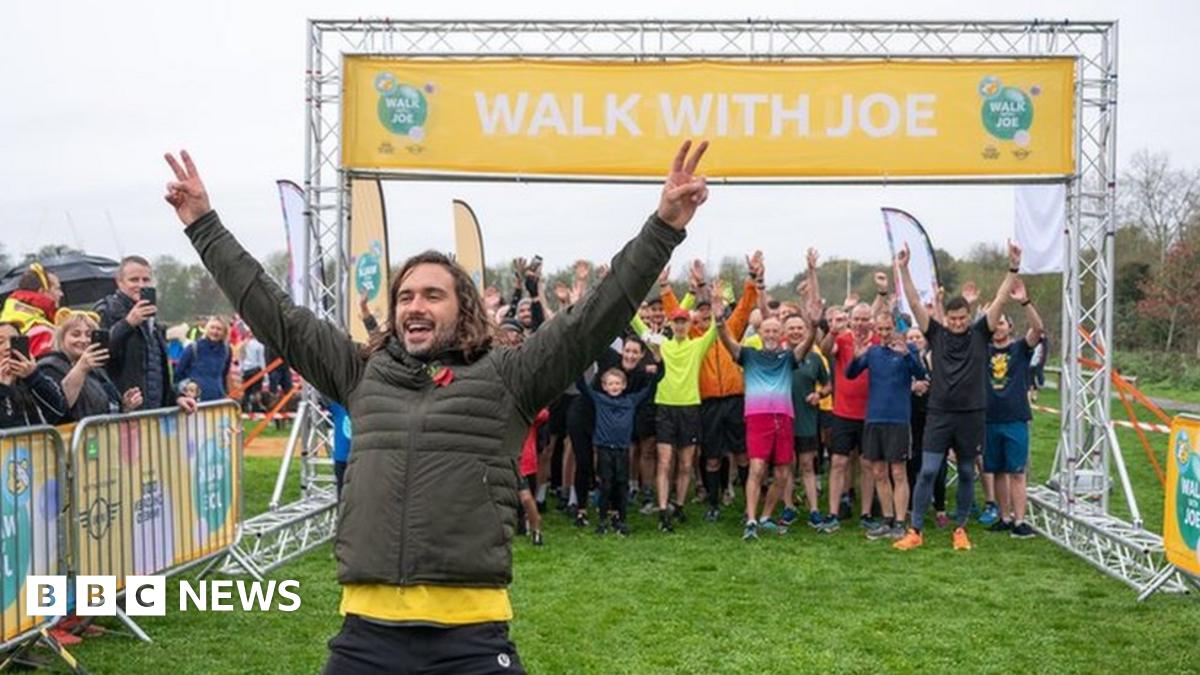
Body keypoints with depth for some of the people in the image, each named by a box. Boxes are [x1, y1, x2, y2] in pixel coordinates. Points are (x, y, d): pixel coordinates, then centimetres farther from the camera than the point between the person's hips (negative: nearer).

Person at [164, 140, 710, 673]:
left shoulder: (506, 376, 5)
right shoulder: (363, 372, 14)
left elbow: (595, 317, -3)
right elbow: (275, 315, 18)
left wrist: (664, 226, -11)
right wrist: (203, 225, 19)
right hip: (366, 630, 3)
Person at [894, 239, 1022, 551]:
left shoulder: (980, 334, 3)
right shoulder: (937, 334, 3)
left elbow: (1000, 301, -4)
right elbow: (915, 302, -3)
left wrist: (1013, 268, -12)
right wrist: (904, 269, -11)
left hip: (972, 415, 1)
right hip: (939, 414, -1)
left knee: (967, 474, 10)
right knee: (927, 472, -5)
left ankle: (960, 529, 23)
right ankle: (915, 531, 1)